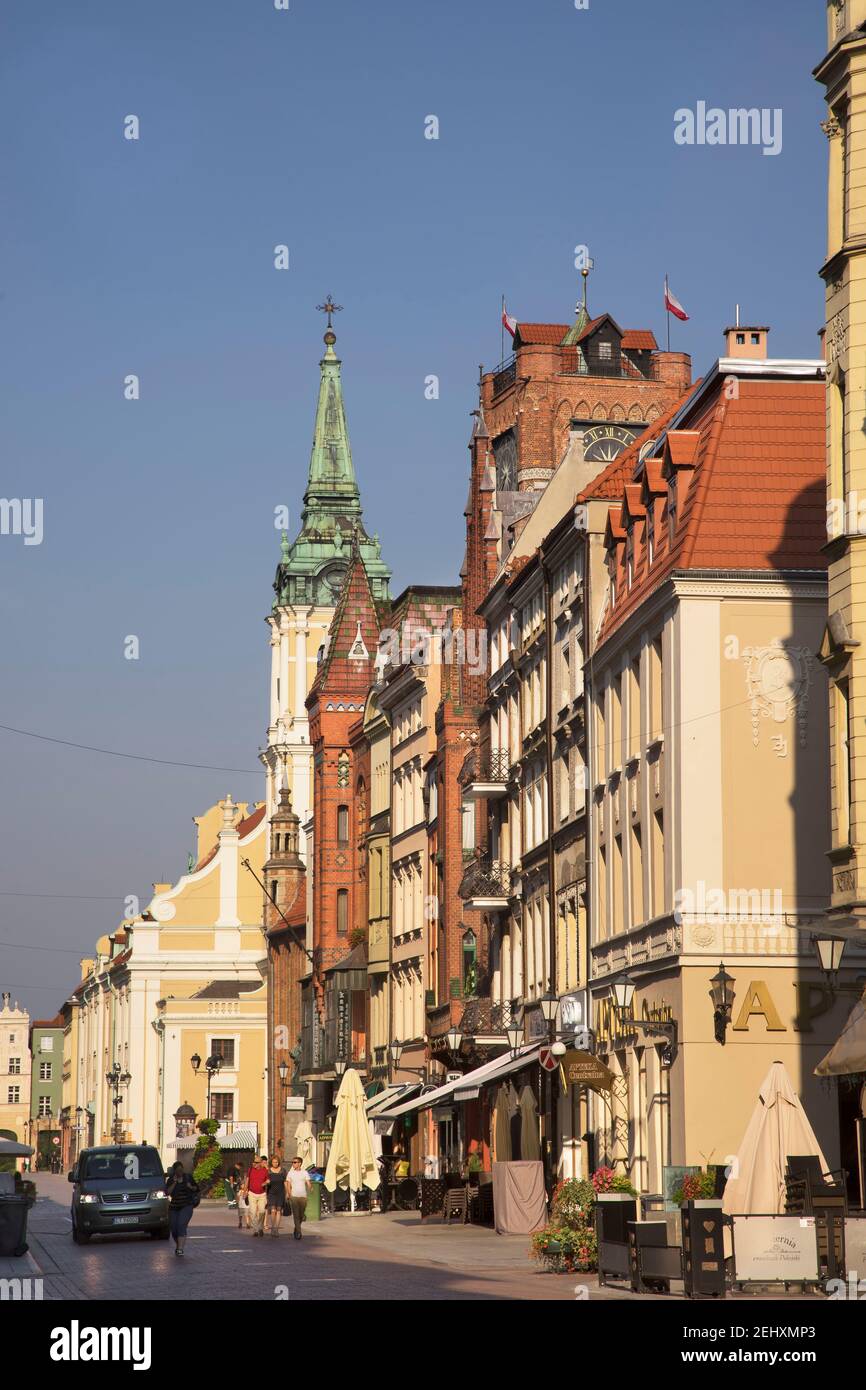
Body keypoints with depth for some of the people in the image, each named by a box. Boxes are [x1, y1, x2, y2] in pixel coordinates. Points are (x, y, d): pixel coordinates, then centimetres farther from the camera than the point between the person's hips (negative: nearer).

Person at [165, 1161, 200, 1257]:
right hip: (174, 1207, 2)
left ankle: (180, 1249, -28)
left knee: (181, 1226, -21)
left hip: (186, 1206, -2)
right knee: (173, 1228, 6)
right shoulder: (170, 1180, 1)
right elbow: (167, 1192, -12)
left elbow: (197, 1188, 12)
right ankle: (178, 1245, 35)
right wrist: (174, 1183, -18)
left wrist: (191, 1187, -9)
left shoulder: (188, 1177, 2)